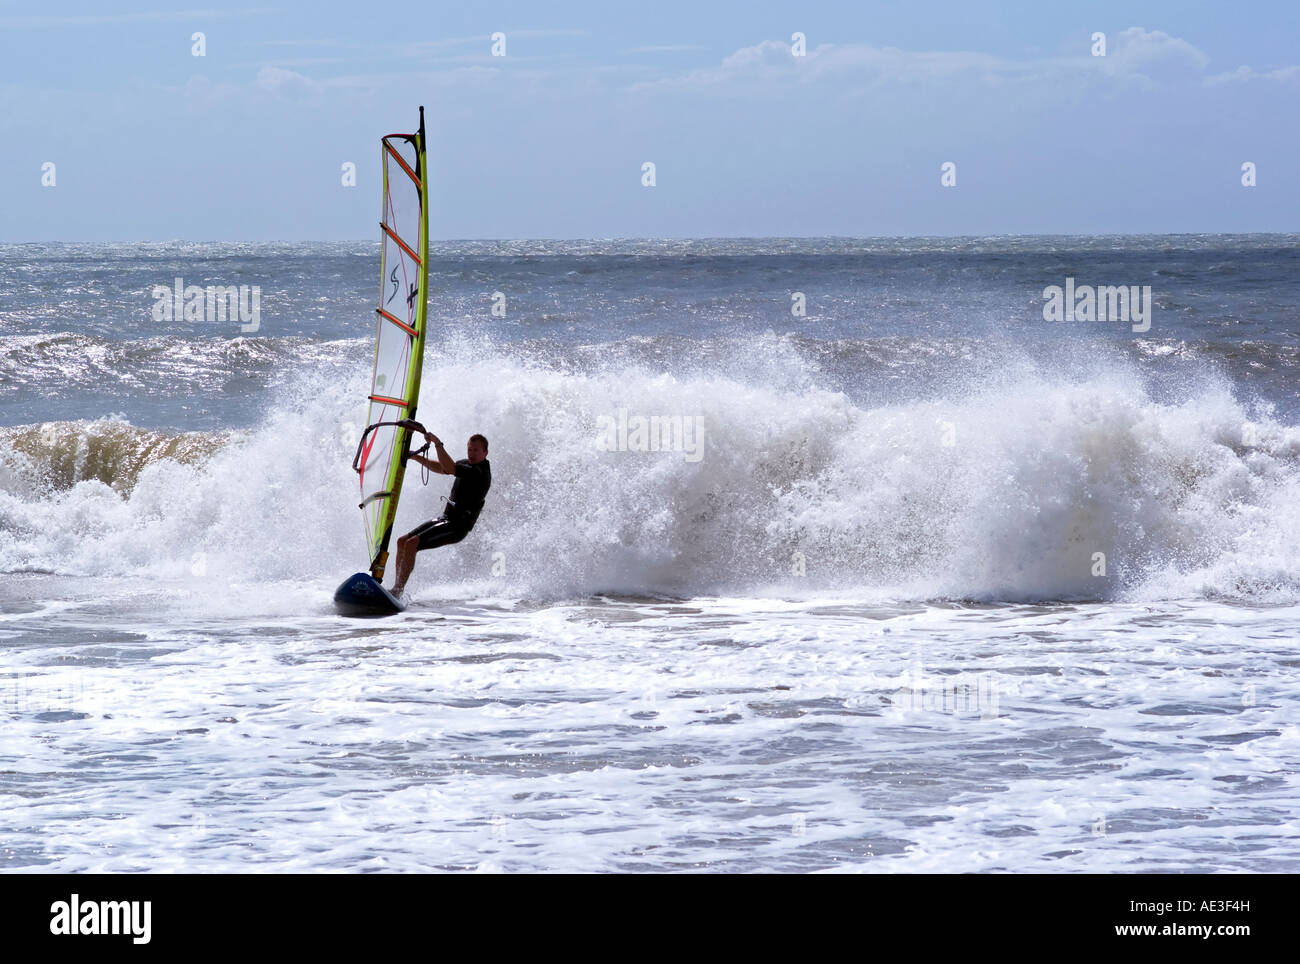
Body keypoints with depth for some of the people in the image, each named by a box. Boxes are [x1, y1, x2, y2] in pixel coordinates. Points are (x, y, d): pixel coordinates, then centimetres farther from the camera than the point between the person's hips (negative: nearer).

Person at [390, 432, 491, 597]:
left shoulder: (480, 472, -18)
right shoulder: (467, 464, 12)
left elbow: (449, 468, -30)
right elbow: (441, 468, 20)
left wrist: (437, 443, -28)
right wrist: (417, 458, 8)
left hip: (457, 527, -10)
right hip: (445, 518, 10)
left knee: (412, 544, -22)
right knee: (402, 542, 6)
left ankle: (397, 592, -20)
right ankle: (397, 588, 9)